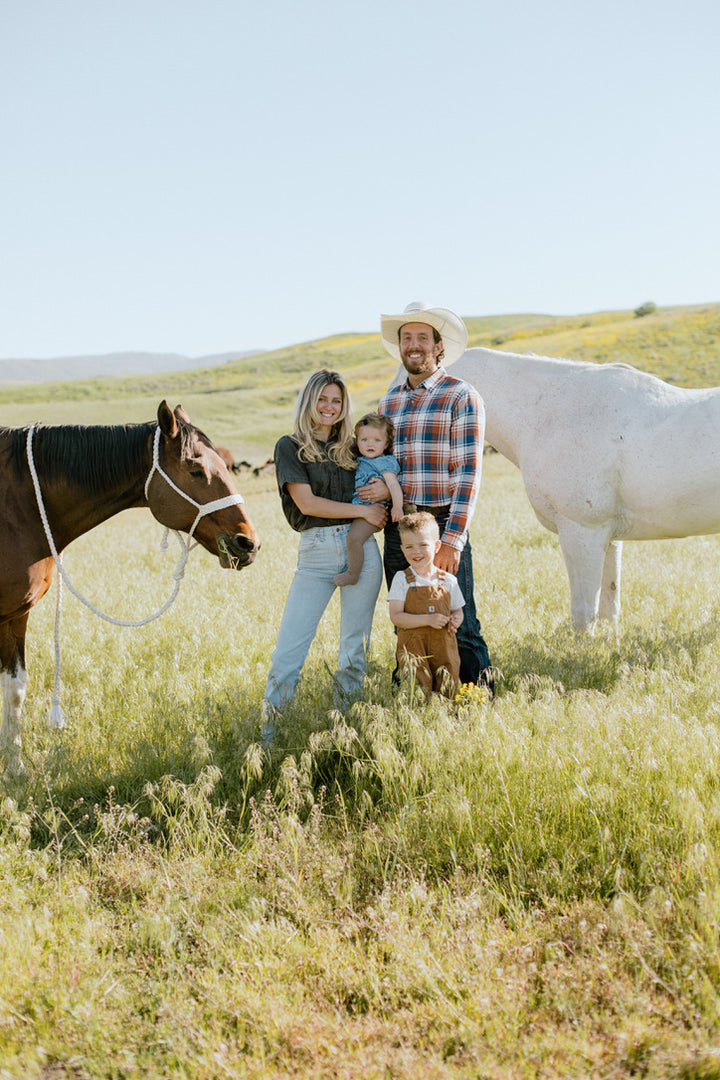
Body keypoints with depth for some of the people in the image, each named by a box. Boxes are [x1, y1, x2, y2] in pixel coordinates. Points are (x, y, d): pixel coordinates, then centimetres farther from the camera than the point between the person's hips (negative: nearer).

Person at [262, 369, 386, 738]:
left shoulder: (349, 450, 15)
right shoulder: (290, 447, 3)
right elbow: (307, 503, -7)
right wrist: (363, 510, -9)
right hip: (315, 553, -3)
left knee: (355, 644, 5)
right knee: (290, 645, -6)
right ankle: (268, 732, 1)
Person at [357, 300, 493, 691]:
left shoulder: (461, 397, -4)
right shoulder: (389, 401, 14)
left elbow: (468, 473, -10)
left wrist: (452, 539, -17)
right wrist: (379, 487, -4)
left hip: (443, 526, -5)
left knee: (460, 628, -1)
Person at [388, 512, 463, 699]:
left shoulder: (448, 580, 7)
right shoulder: (402, 579, -1)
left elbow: (458, 611, 18)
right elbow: (396, 616, -8)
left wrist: (456, 620, -6)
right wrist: (428, 620, -17)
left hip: (444, 647, 3)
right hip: (413, 647, -3)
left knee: (448, 694, 4)